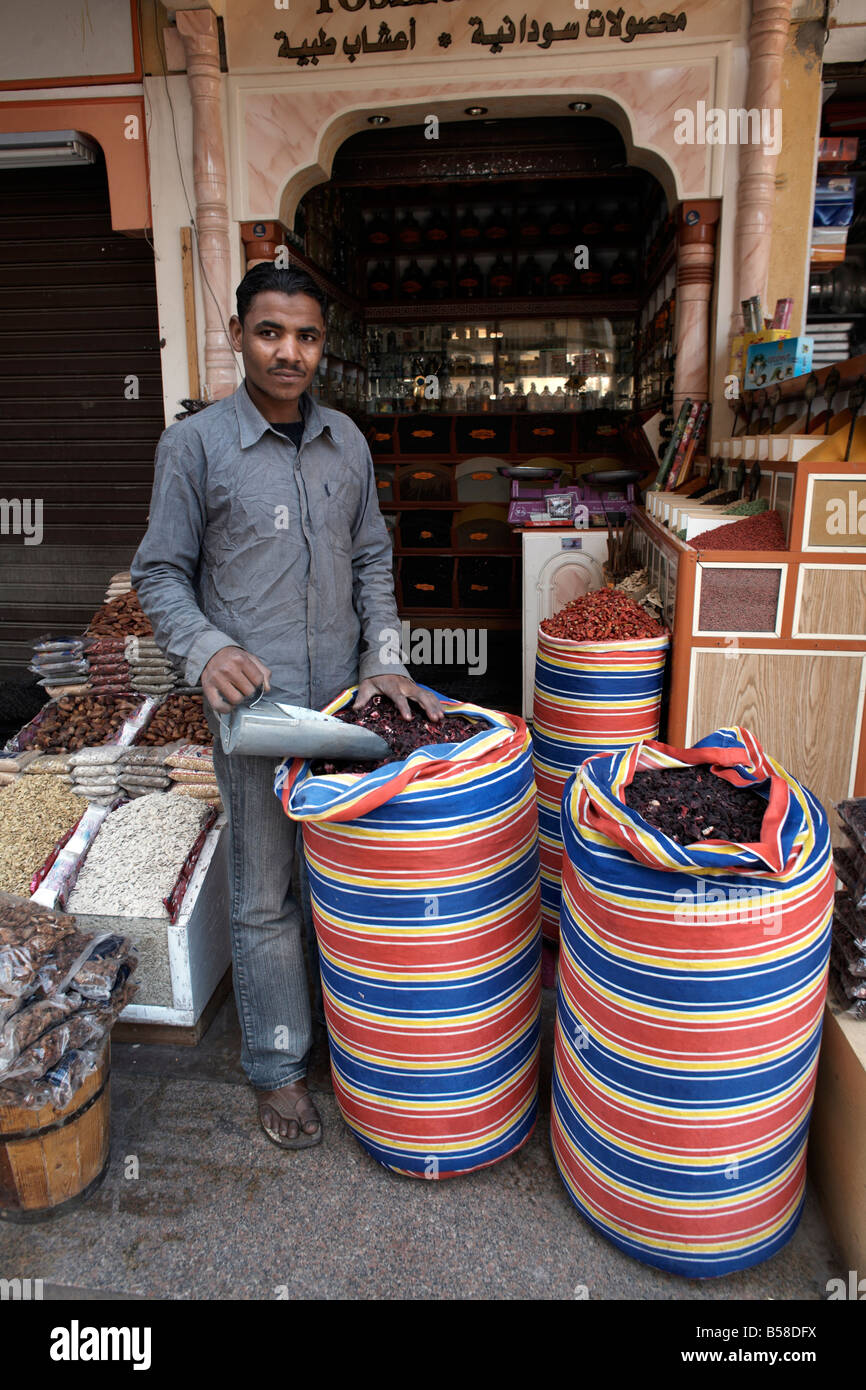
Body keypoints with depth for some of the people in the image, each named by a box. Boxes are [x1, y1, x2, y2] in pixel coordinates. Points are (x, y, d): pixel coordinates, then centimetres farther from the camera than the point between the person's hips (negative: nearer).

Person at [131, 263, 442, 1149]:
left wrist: (383, 660, 2)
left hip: (346, 699, 4)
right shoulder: (195, 444, -6)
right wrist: (207, 649, -21)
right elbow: (160, 574, -3)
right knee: (263, 899, 8)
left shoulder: (347, 442, 7)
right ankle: (278, 1067, 27)